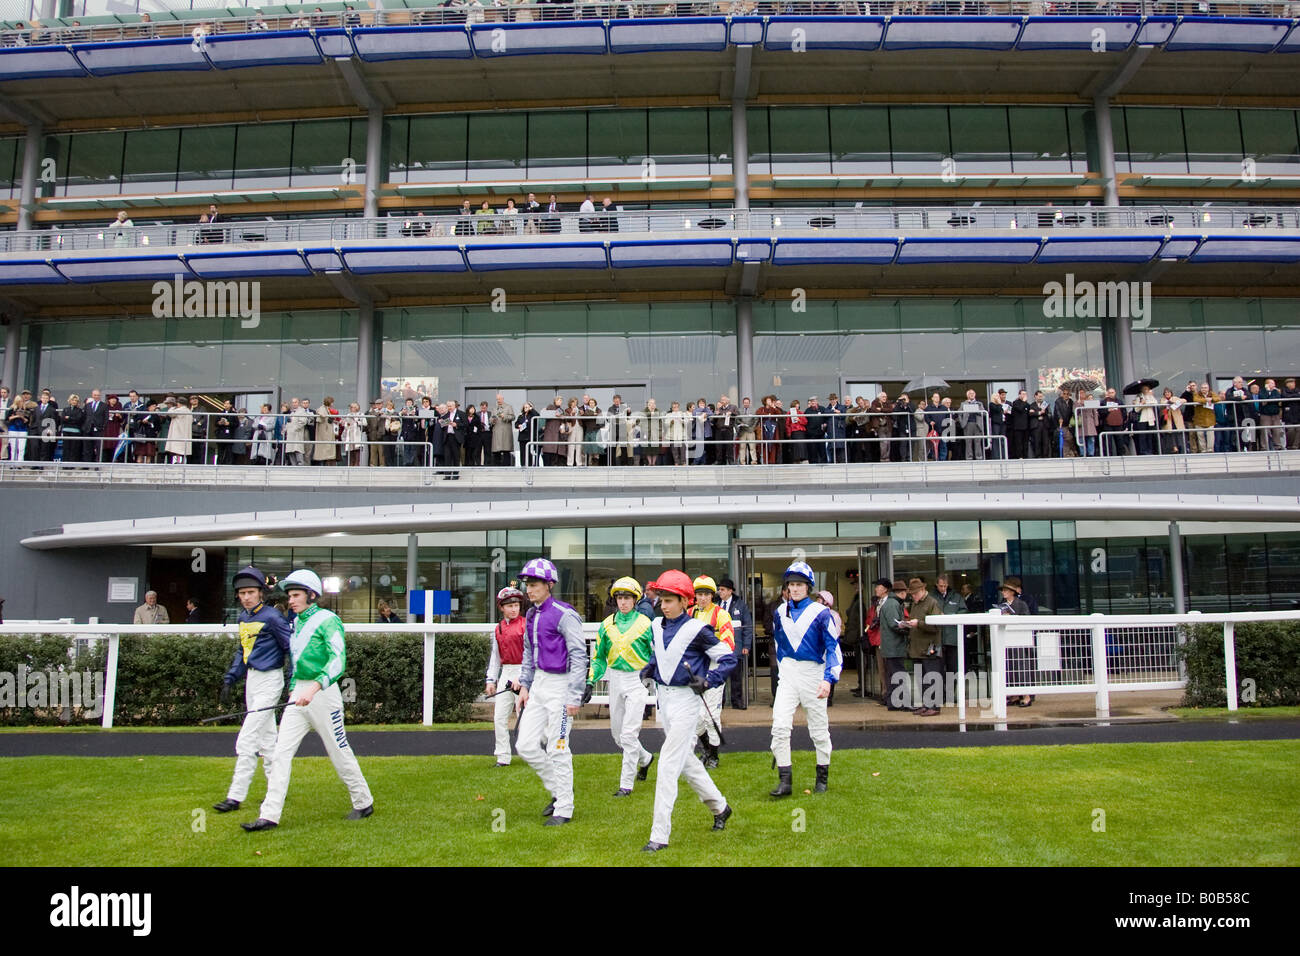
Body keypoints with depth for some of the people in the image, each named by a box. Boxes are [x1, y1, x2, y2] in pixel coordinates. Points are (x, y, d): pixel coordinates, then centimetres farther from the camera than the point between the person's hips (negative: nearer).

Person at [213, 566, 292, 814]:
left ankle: (235, 796, -1)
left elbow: (292, 648, -14)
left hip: (269, 681, -8)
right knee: (266, 740, 14)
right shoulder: (243, 617, 10)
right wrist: (230, 680, 12)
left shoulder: (272, 616, -15)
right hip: (251, 680, 8)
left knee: (246, 741, -8)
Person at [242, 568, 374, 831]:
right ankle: (270, 816, 2)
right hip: (299, 694, 7)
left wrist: (314, 688, -38)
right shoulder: (297, 622, 13)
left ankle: (364, 803, 21)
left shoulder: (327, 620, -13)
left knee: (339, 752, 3)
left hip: (323, 693, -7)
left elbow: (338, 661, -26)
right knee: (281, 753, -1)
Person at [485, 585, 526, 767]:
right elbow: (495, 655, 17)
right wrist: (491, 680, 12)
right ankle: (503, 757, 9)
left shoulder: (525, 625, -6)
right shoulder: (498, 629, 12)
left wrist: (520, 677, -19)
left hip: (522, 671, -6)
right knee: (499, 716, 2)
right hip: (505, 672, 6)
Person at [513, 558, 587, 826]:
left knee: (557, 749, -2)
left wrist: (575, 697, -19)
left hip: (560, 685, -8)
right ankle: (557, 789, 26)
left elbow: (579, 656, -16)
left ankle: (564, 809, 12)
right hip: (538, 684, 8)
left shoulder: (564, 615, -15)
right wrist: (524, 686, 14)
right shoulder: (532, 615, 11)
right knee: (526, 745, 7)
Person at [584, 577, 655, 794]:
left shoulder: (645, 624, -6)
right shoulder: (607, 624, 5)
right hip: (615, 679, 5)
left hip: (637, 680, -5)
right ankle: (645, 758, 40)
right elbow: (599, 657, 11)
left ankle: (626, 784, 0)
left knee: (629, 733, -9)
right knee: (617, 733, 13)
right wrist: (591, 682, 1)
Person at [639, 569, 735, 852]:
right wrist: (648, 669, 4)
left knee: (668, 764, -10)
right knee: (684, 760, 19)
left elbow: (728, 658, -10)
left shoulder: (697, 629, -15)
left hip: (686, 699, -8)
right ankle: (719, 806, 39)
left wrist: (708, 681, -20)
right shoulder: (656, 626, 5)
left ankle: (660, 835, -6)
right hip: (664, 696, 8)